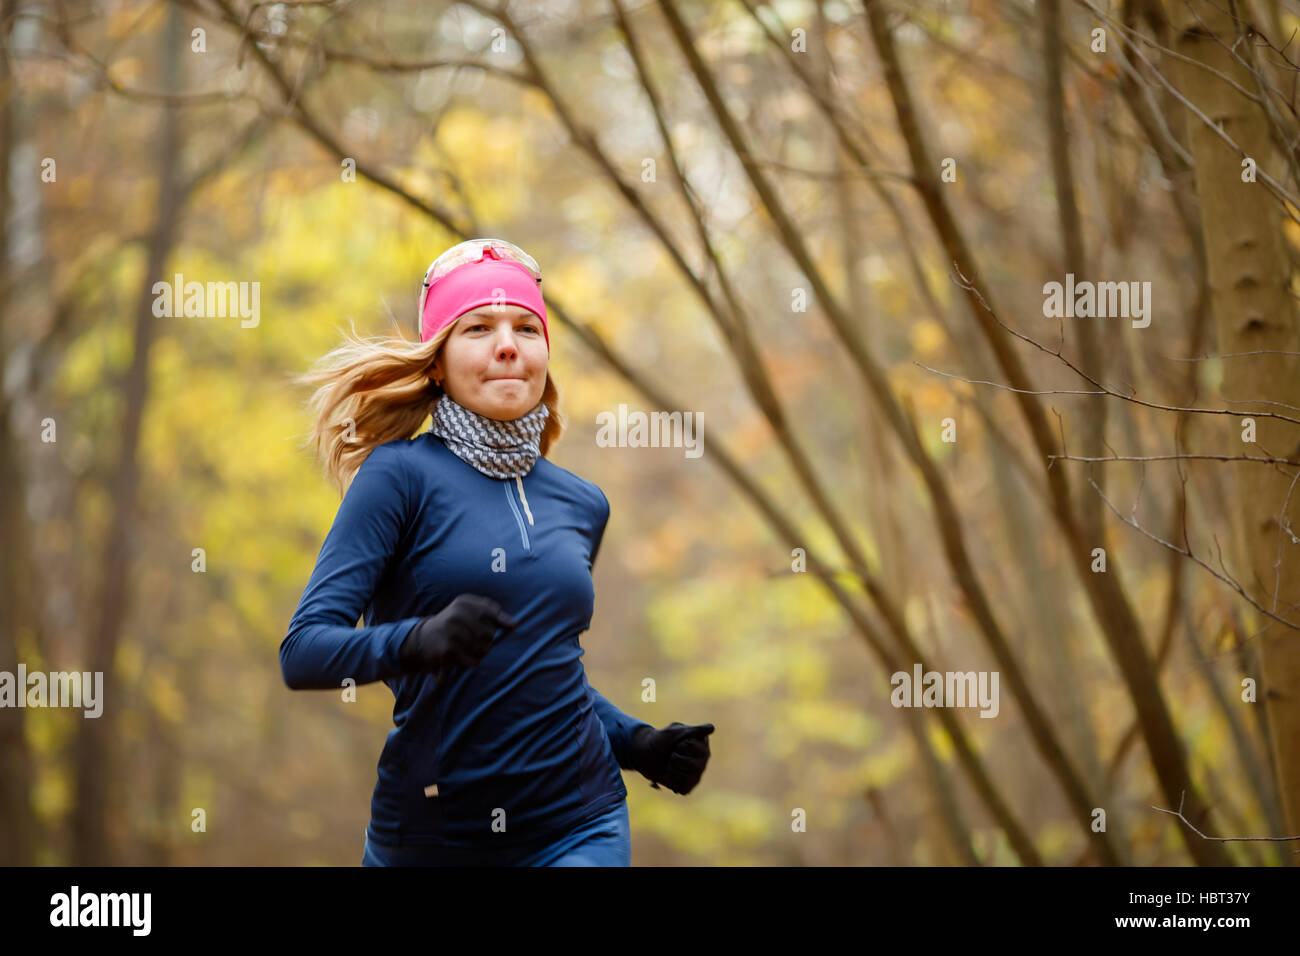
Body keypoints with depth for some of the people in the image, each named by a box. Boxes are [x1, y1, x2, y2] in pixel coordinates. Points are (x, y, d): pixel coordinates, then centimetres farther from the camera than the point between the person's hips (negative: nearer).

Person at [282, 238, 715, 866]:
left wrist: (636, 744, 11)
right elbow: (303, 652, -13)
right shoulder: (402, 474, -6)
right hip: (430, 831, -3)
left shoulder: (582, 505, 10)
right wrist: (415, 641, -30)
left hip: (576, 828, 3)